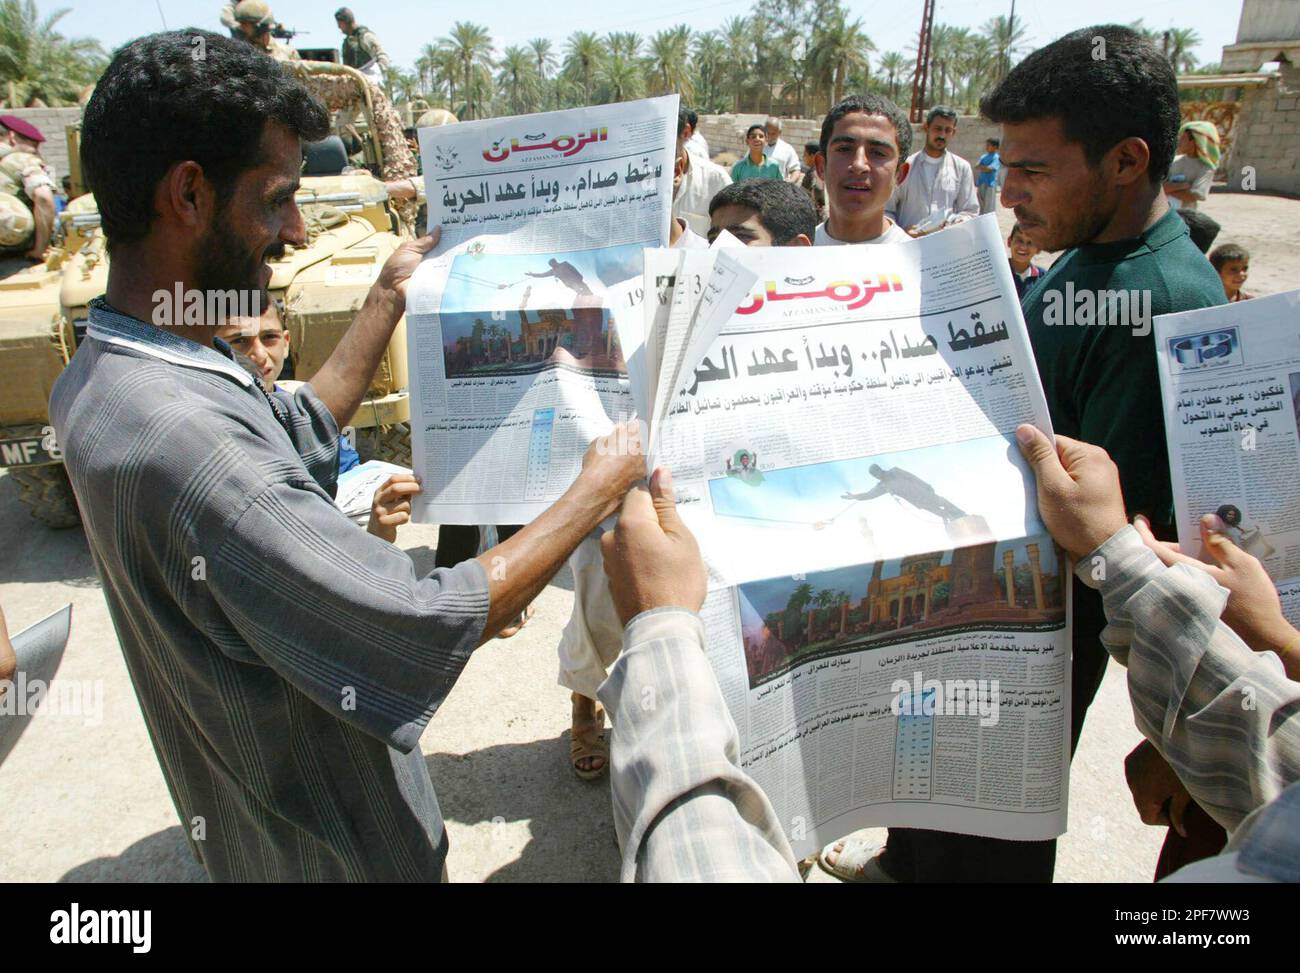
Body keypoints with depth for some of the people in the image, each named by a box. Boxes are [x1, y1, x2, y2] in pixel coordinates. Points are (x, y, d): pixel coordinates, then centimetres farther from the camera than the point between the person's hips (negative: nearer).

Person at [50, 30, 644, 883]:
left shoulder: (107, 369, -5)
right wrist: (599, 490, -22)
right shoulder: (181, 437, -37)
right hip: (329, 844, -8)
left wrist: (390, 299, 13)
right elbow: (436, 627, -34)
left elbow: (305, 431, 11)